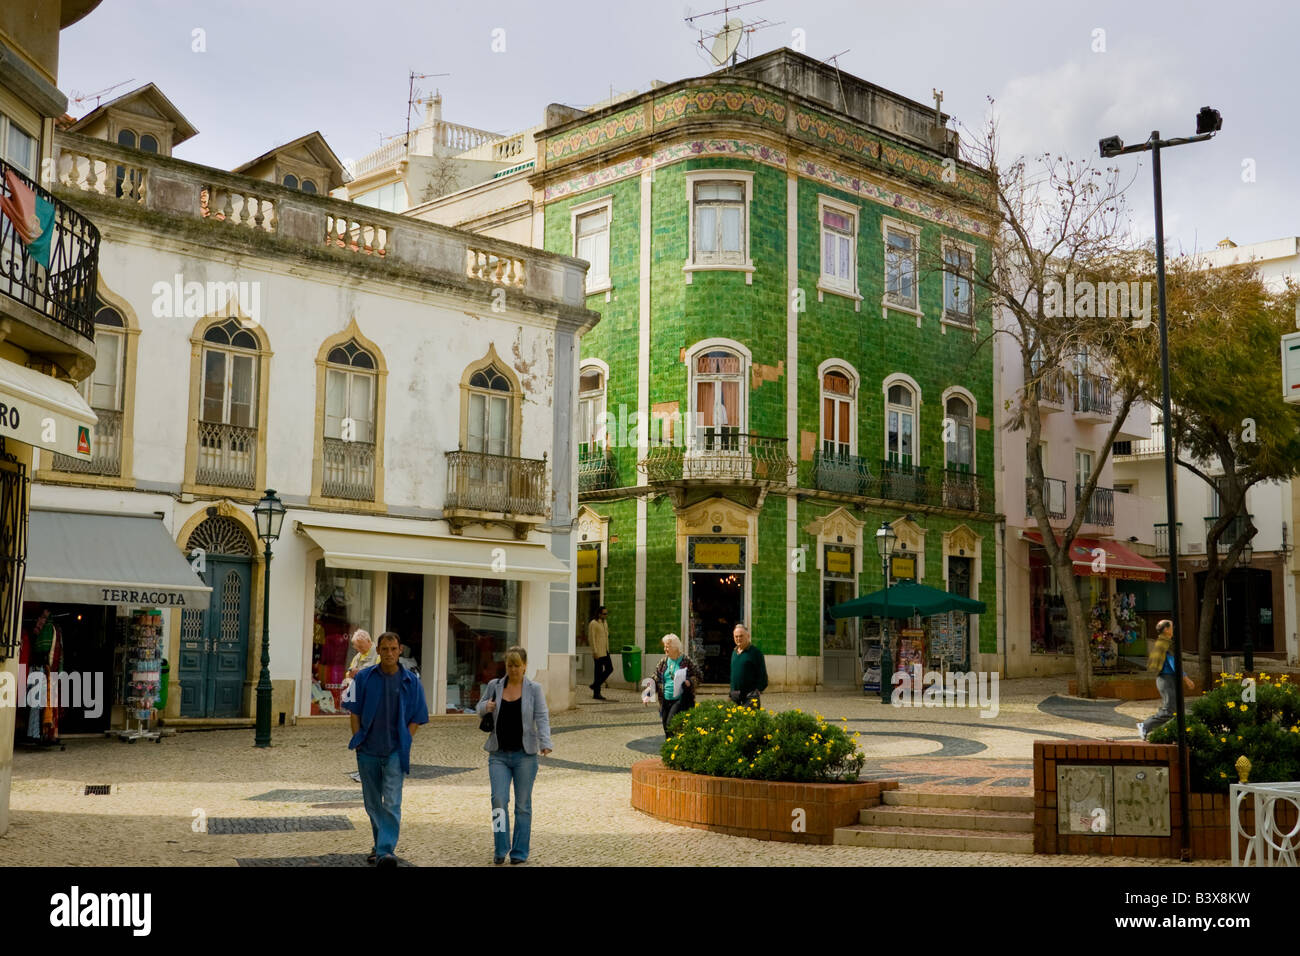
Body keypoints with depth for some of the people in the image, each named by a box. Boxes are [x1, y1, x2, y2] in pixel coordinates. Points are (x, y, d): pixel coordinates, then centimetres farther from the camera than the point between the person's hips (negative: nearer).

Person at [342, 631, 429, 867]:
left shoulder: (410, 682, 0)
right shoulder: (364, 678, 1)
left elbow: (416, 718, 5)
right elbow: (354, 711, 6)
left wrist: (404, 744, -3)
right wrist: (358, 741, -1)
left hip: (395, 752, -2)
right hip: (368, 751, 2)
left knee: (392, 803, -12)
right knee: (372, 802, 13)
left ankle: (386, 850, -15)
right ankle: (379, 844, 30)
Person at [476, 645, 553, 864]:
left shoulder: (534, 689, 0)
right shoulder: (495, 686, 6)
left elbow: (542, 718, -7)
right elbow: (480, 708, 20)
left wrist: (545, 743, -23)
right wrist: (486, 707, -4)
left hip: (524, 755, -1)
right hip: (499, 754, 2)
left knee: (523, 804, 4)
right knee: (499, 799, -8)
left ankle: (519, 852, 13)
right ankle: (501, 849, 4)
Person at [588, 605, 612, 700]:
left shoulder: (604, 623, 15)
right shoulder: (593, 623, -11)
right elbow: (591, 638, -15)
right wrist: (595, 652, -19)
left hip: (605, 651, 8)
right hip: (598, 652, -8)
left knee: (609, 669, 6)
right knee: (599, 672, -5)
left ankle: (595, 685, 18)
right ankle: (596, 694, 2)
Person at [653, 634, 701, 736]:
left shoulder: (686, 661, -4)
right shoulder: (663, 662, 10)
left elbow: (697, 676, 0)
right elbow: (656, 679, 13)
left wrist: (690, 682, -18)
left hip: (680, 700, -5)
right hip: (665, 701, 5)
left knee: (671, 724, -18)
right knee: (666, 728, 9)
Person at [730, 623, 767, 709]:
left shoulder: (755, 652, -5)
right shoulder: (734, 653, 15)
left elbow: (762, 675, -5)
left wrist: (757, 691, -12)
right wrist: (731, 694, 17)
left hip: (750, 694, -6)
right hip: (735, 695, 6)